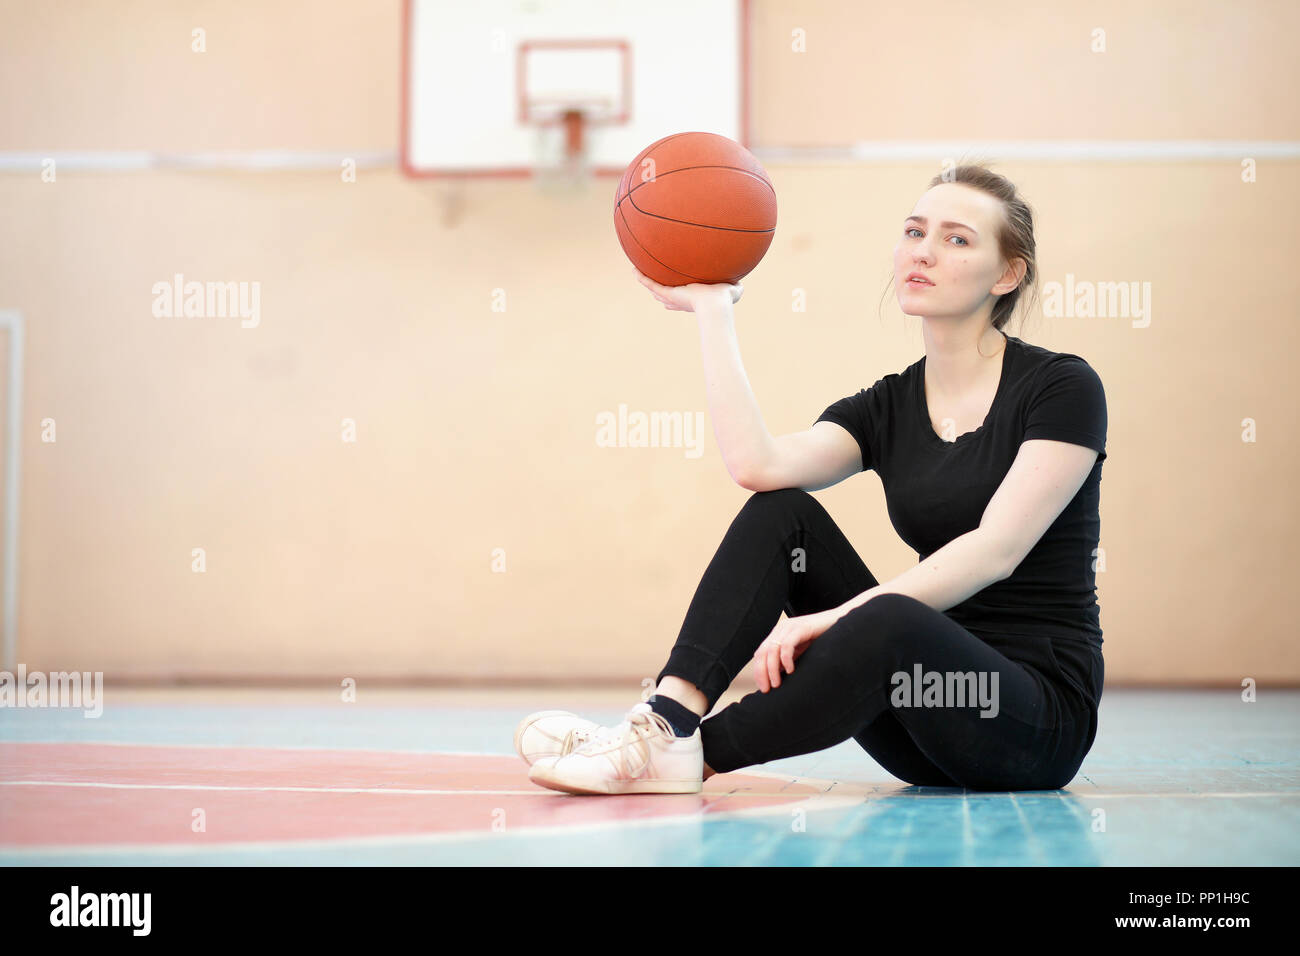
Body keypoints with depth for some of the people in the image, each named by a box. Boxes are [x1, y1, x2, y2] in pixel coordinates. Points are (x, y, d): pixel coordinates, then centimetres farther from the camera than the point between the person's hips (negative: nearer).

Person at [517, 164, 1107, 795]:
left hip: (1040, 716, -5)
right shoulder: (887, 407, 8)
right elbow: (758, 465, -13)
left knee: (891, 623, -37)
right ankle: (669, 717, -26)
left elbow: (995, 551, -20)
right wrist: (711, 310, -5)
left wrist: (835, 620, -28)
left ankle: (691, 753, -26)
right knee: (780, 513, -12)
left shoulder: (1063, 387, -6)